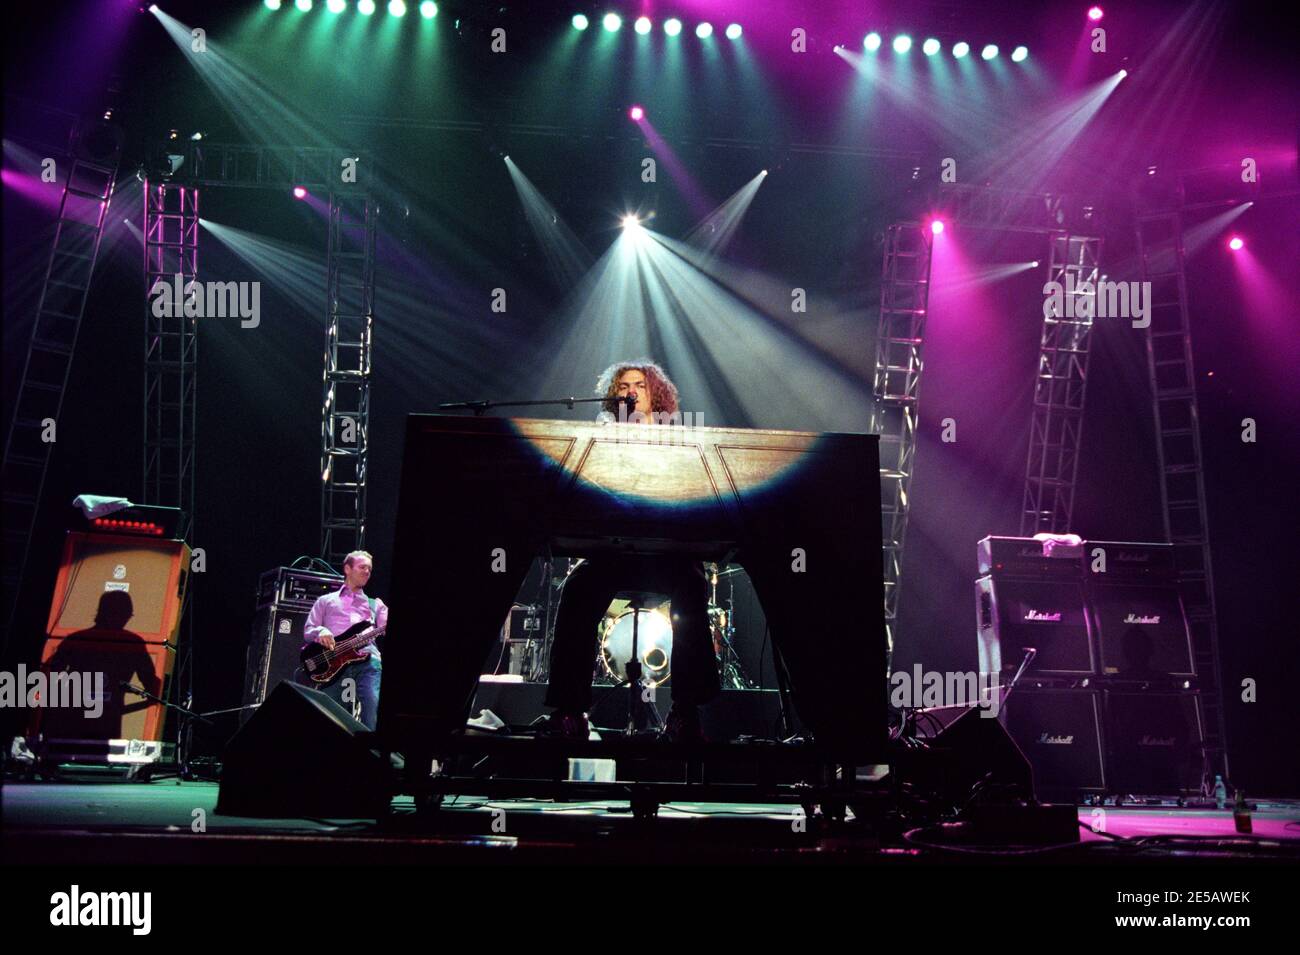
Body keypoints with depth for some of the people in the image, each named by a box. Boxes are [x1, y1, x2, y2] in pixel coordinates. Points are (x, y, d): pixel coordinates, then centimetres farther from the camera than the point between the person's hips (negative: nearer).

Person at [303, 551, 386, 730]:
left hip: (367, 661, 0)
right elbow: (308, 630, 15)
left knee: (374, 709, -21)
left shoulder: (376, 604, 29)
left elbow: (387, 627, 13)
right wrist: (320, 632, -7)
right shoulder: (325, 600, 25)